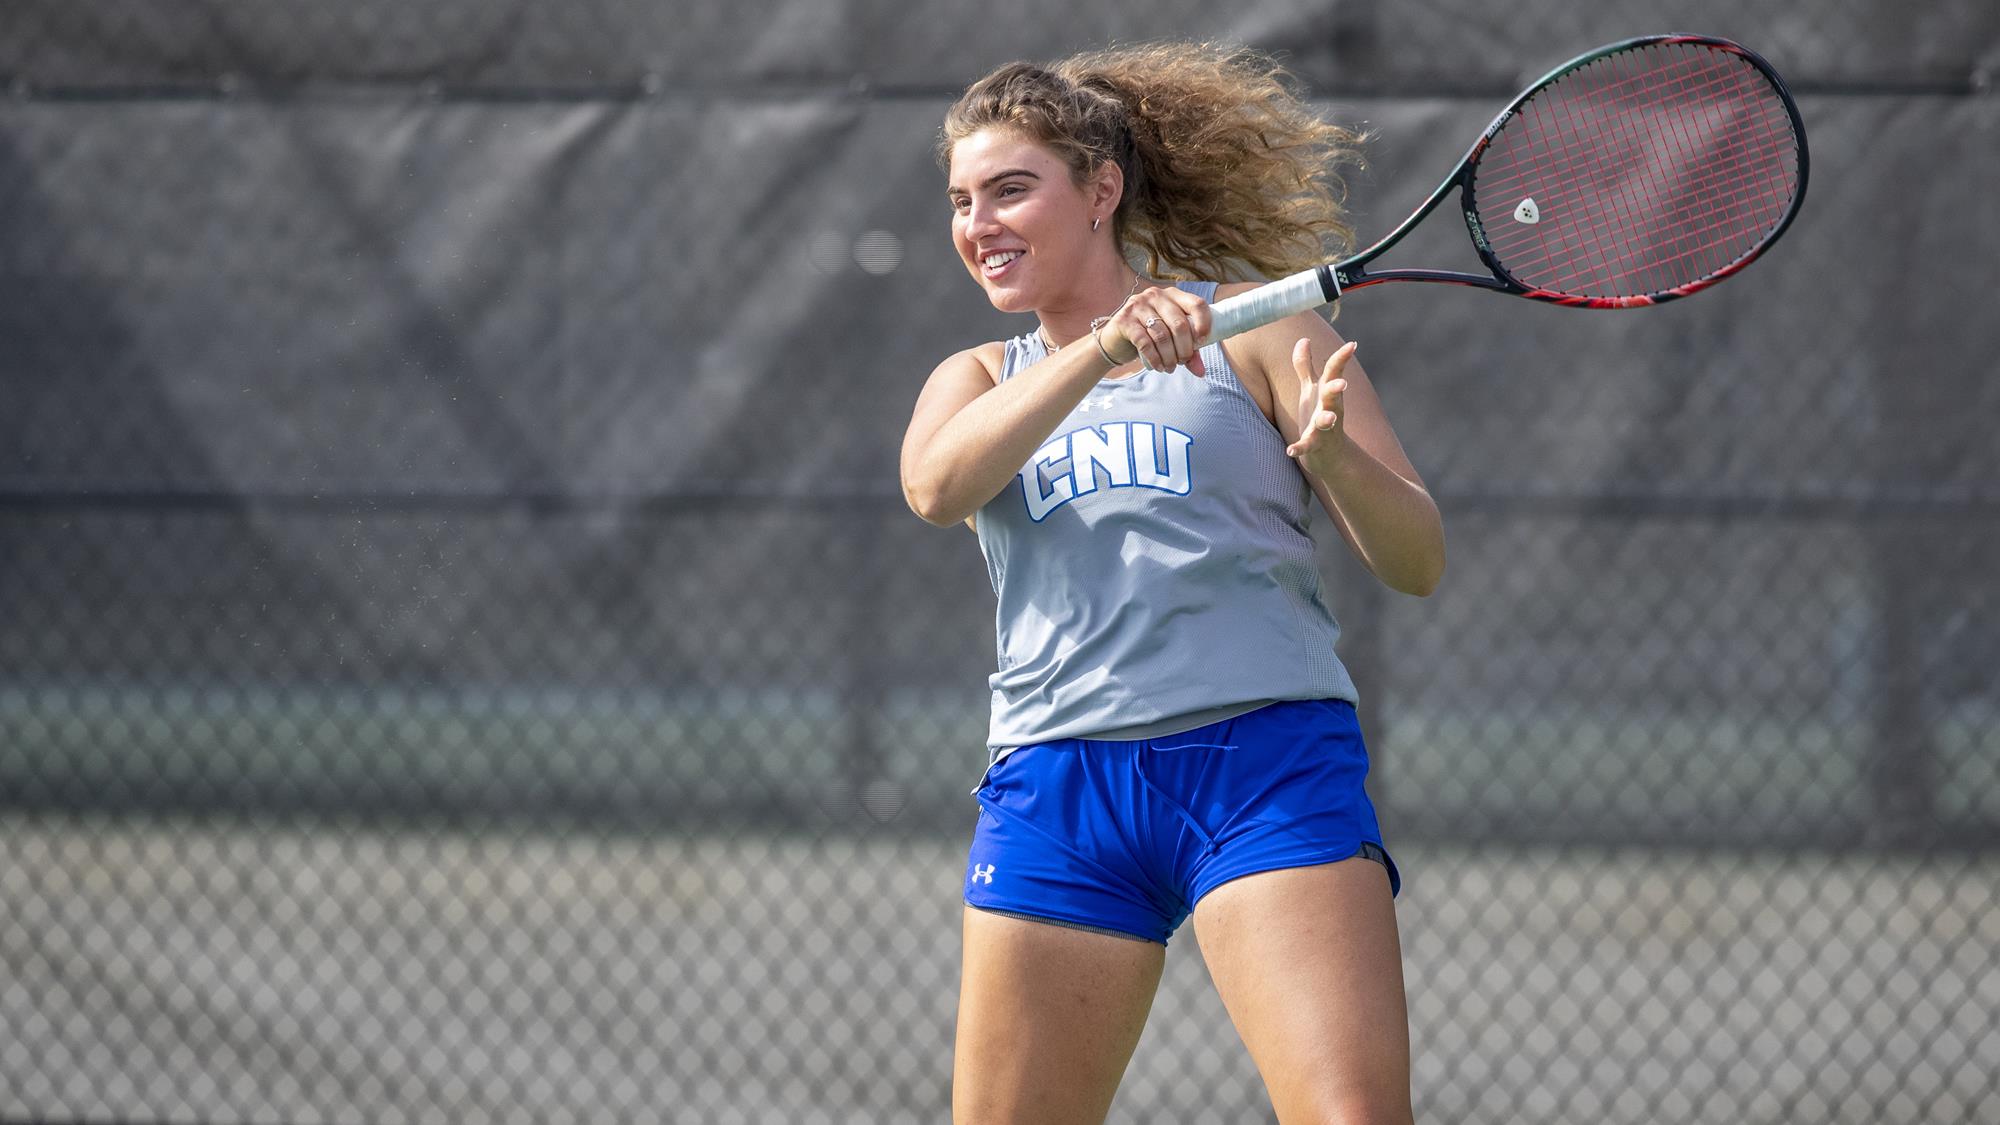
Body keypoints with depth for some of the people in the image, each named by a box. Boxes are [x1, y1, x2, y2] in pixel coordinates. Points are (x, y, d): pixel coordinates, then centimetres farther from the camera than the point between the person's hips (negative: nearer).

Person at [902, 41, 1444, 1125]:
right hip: (1057, 783, 3)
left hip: (1268, 761, -3)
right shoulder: (980, 379, 21)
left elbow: (1416, 562, 5)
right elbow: (936, 485, -5)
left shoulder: (1253, 329, 11)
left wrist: (1338, 457, -17)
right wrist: (1100, 351, -18)